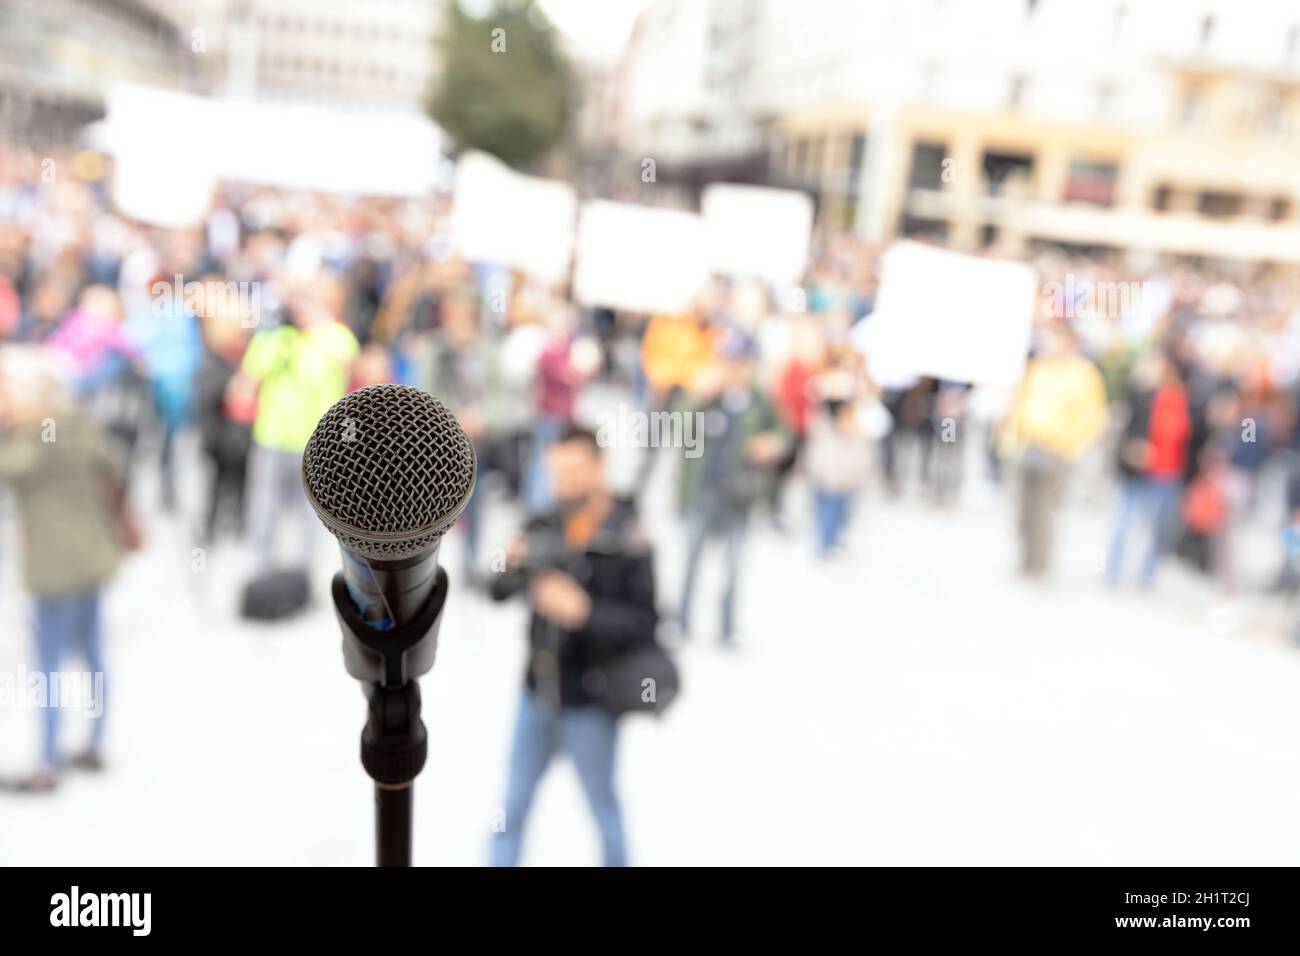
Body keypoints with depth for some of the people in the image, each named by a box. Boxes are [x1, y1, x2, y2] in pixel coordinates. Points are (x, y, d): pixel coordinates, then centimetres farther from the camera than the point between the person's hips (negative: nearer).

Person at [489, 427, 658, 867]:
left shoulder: (628, 539, -14)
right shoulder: (544, 528, -2)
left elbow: (644, 622, -16)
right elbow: (498, 594, -3)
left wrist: (583, 610, -29)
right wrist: (512, 567, -24)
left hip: (590, 701, -4)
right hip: (537, 695, 4)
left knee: (604, 810, 15)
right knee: (512, 808, 14)